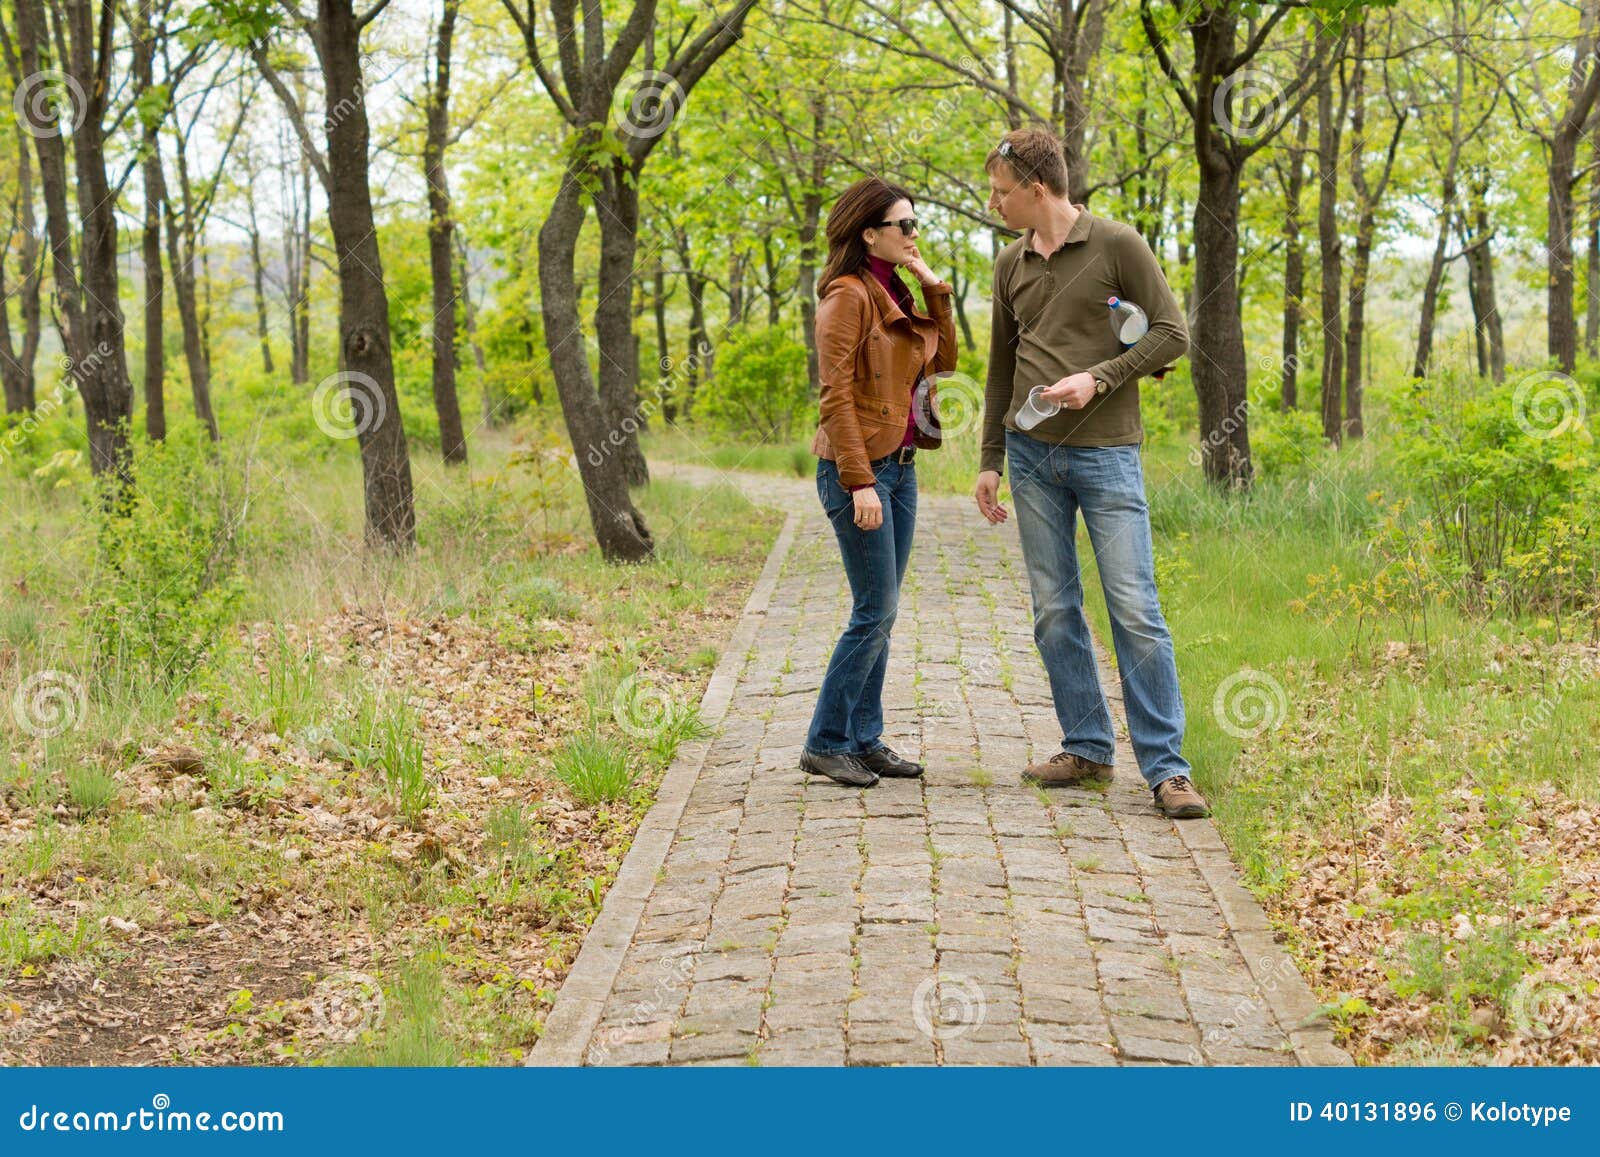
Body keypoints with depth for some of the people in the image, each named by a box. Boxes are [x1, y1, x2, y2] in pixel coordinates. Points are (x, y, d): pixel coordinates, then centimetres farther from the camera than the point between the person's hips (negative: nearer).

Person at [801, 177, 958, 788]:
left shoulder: (895, 294, 14)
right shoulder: (848, 296, -12)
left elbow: (943, 359, 17)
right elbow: (835, 396, -17)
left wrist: (936, 290, 6)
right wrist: (859, 483, -21)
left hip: (900, 467, 9)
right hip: (859, 469, -9)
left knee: (881, 613, 10)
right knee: (876, 612, -8)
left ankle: (865, 739, 16)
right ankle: (825, 743, 1)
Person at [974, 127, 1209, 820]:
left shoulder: (1117, 246, -3)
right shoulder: (1010, 266, 13)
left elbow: (1171, 333, -4)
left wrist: (1099, 378, -16)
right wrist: (990, 460, 15)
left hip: (1106, 453, -5)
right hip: (1032, 455, 5)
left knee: (1135, 610, -8)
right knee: (1054, 611, 6)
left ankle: (1166, 766, -3)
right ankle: (1087, 747, 17)